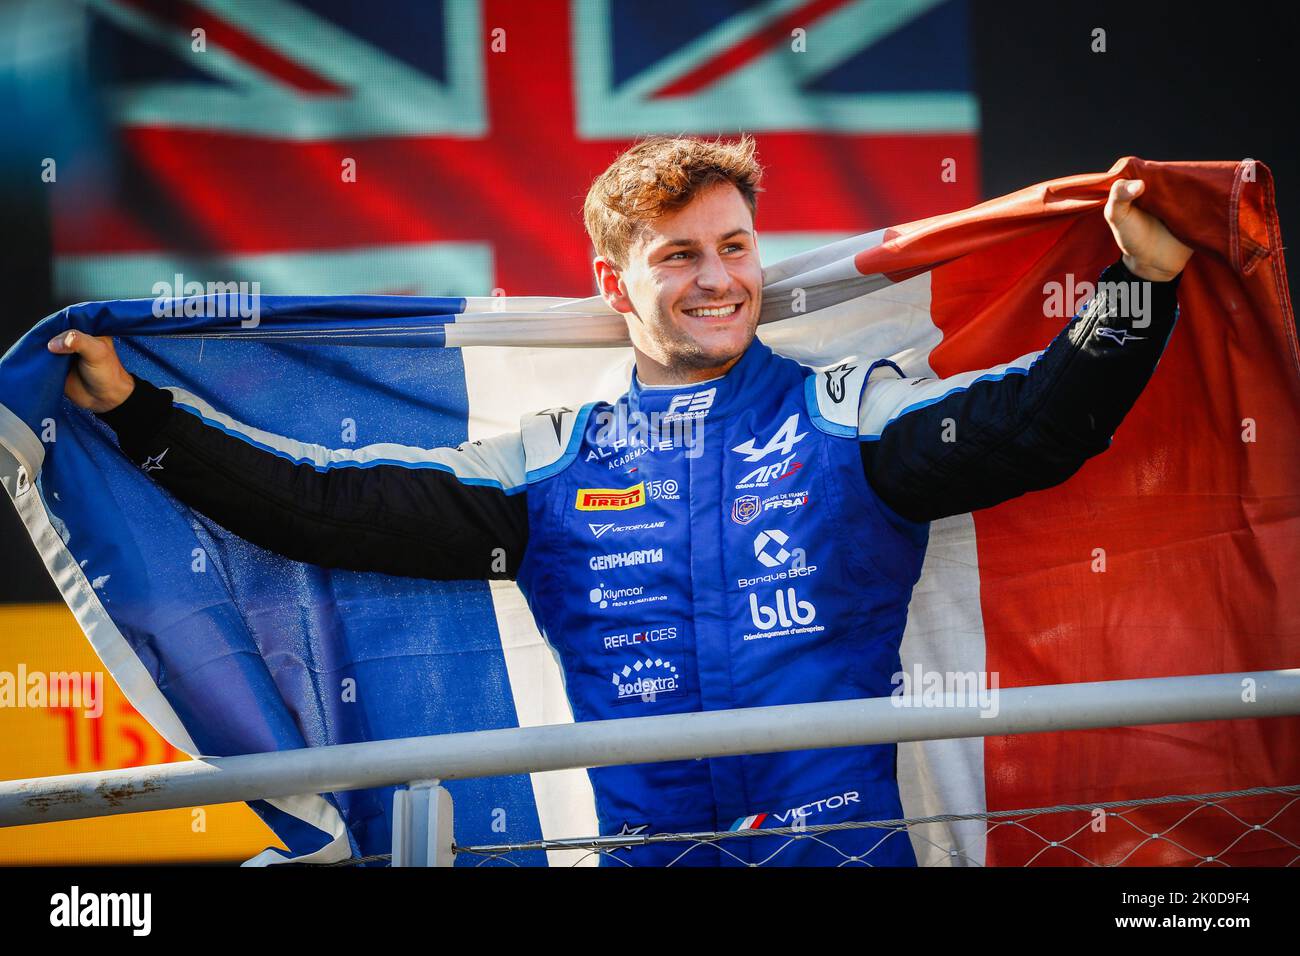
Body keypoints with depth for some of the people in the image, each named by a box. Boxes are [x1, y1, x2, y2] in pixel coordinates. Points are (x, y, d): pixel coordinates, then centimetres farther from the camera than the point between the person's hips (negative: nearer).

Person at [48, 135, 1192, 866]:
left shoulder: (848, 417, 9)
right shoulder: (553, 464, 14)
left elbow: (1036, 419, -4)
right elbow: (328, 502, 13)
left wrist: (1139, 283, -20)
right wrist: (141, 414, 9)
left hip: (850, 847, -1)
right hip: (647, 845, 2)